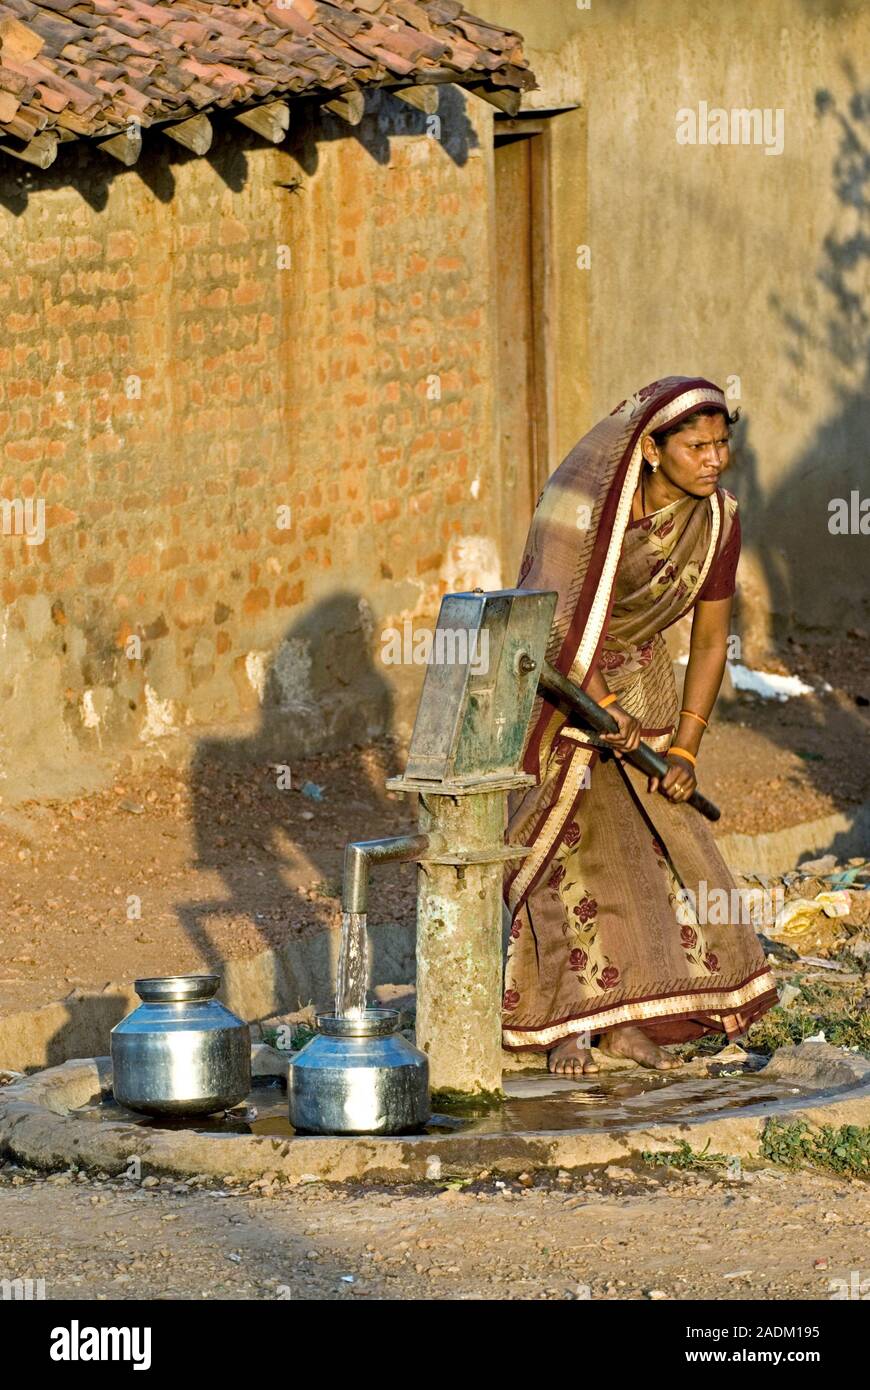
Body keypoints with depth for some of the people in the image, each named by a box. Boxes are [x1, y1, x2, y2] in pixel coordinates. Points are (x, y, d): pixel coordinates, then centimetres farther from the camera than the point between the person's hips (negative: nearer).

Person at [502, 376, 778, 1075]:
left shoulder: (717, 520, -14)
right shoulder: (582, 500, -29)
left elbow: (711, 639, -5)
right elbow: (557, 622, -26)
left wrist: (685, 749, -10)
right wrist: (602, 707, -36)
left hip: (640, 682, 4)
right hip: (558, 678, -4)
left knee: (660, 832, -2)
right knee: (568, 843, -5)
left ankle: (625, 1018, 6)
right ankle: (568, 1022, 3)